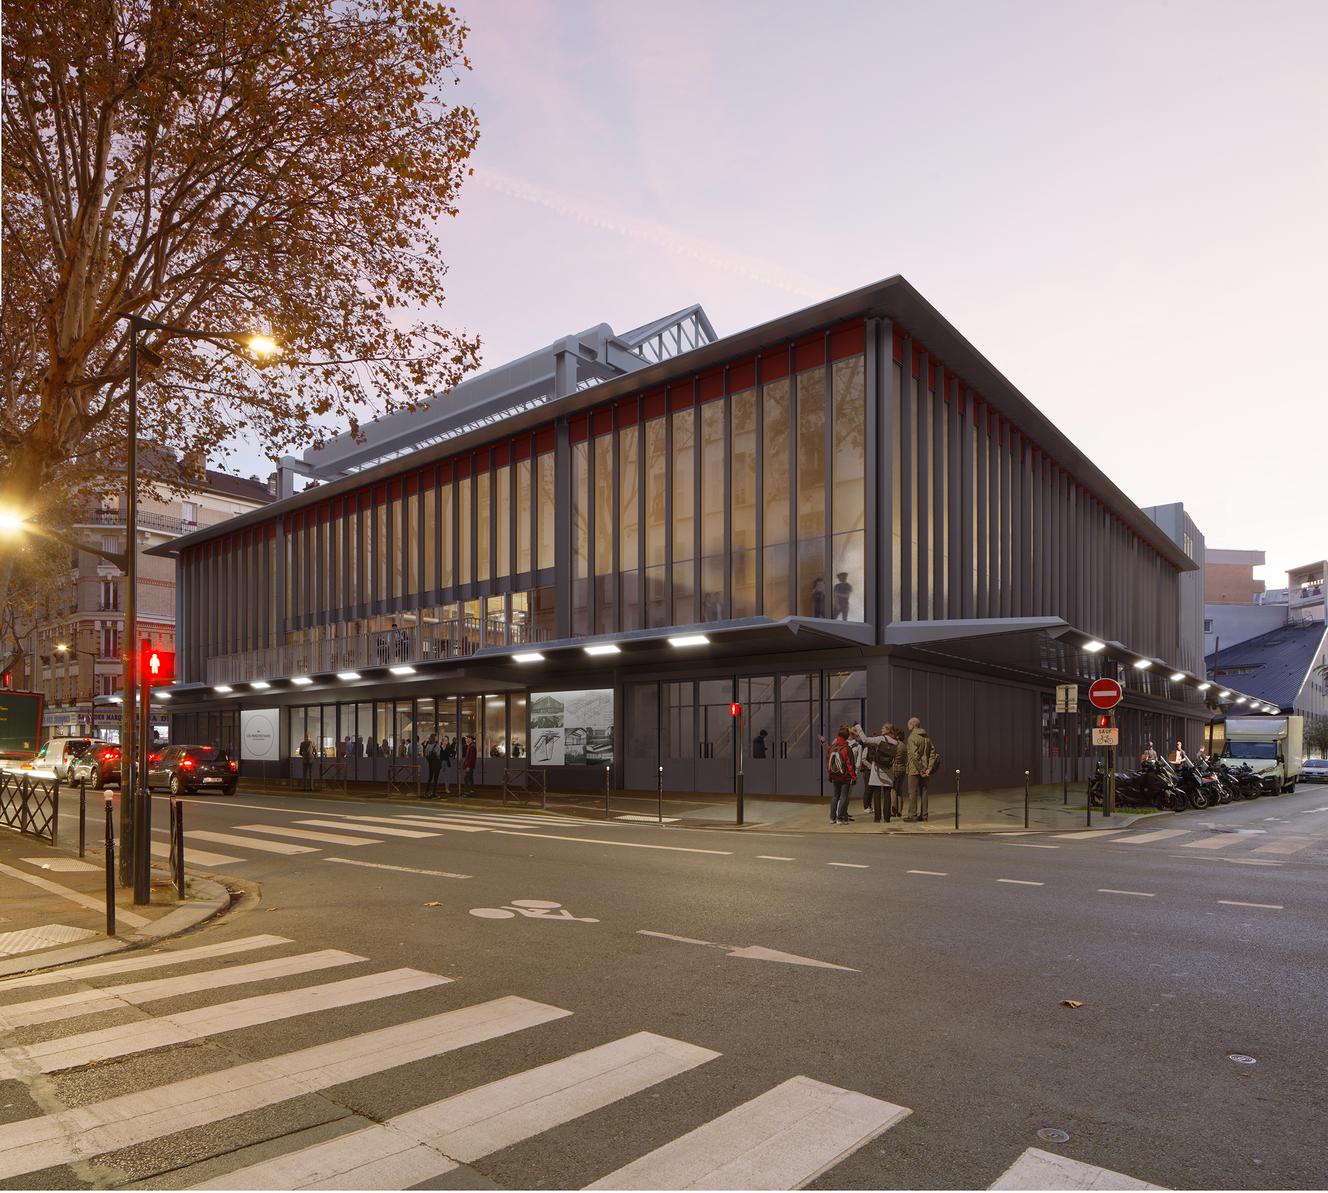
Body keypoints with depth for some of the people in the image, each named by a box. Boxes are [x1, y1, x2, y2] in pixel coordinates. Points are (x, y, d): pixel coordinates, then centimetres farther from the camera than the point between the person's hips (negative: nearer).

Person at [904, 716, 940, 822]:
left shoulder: (912, 738, -13)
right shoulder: (927, 737, 9)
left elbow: (915, 756, -21)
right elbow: (934, 753, 4)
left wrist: (921, 770, -16)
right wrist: (929, 769, -1)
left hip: (915, 770, -7)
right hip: (925, 770, 7)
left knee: (913, 792, 0)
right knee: (923, 791, 12)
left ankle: (913, 815, 3)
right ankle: (923, 814, 16)